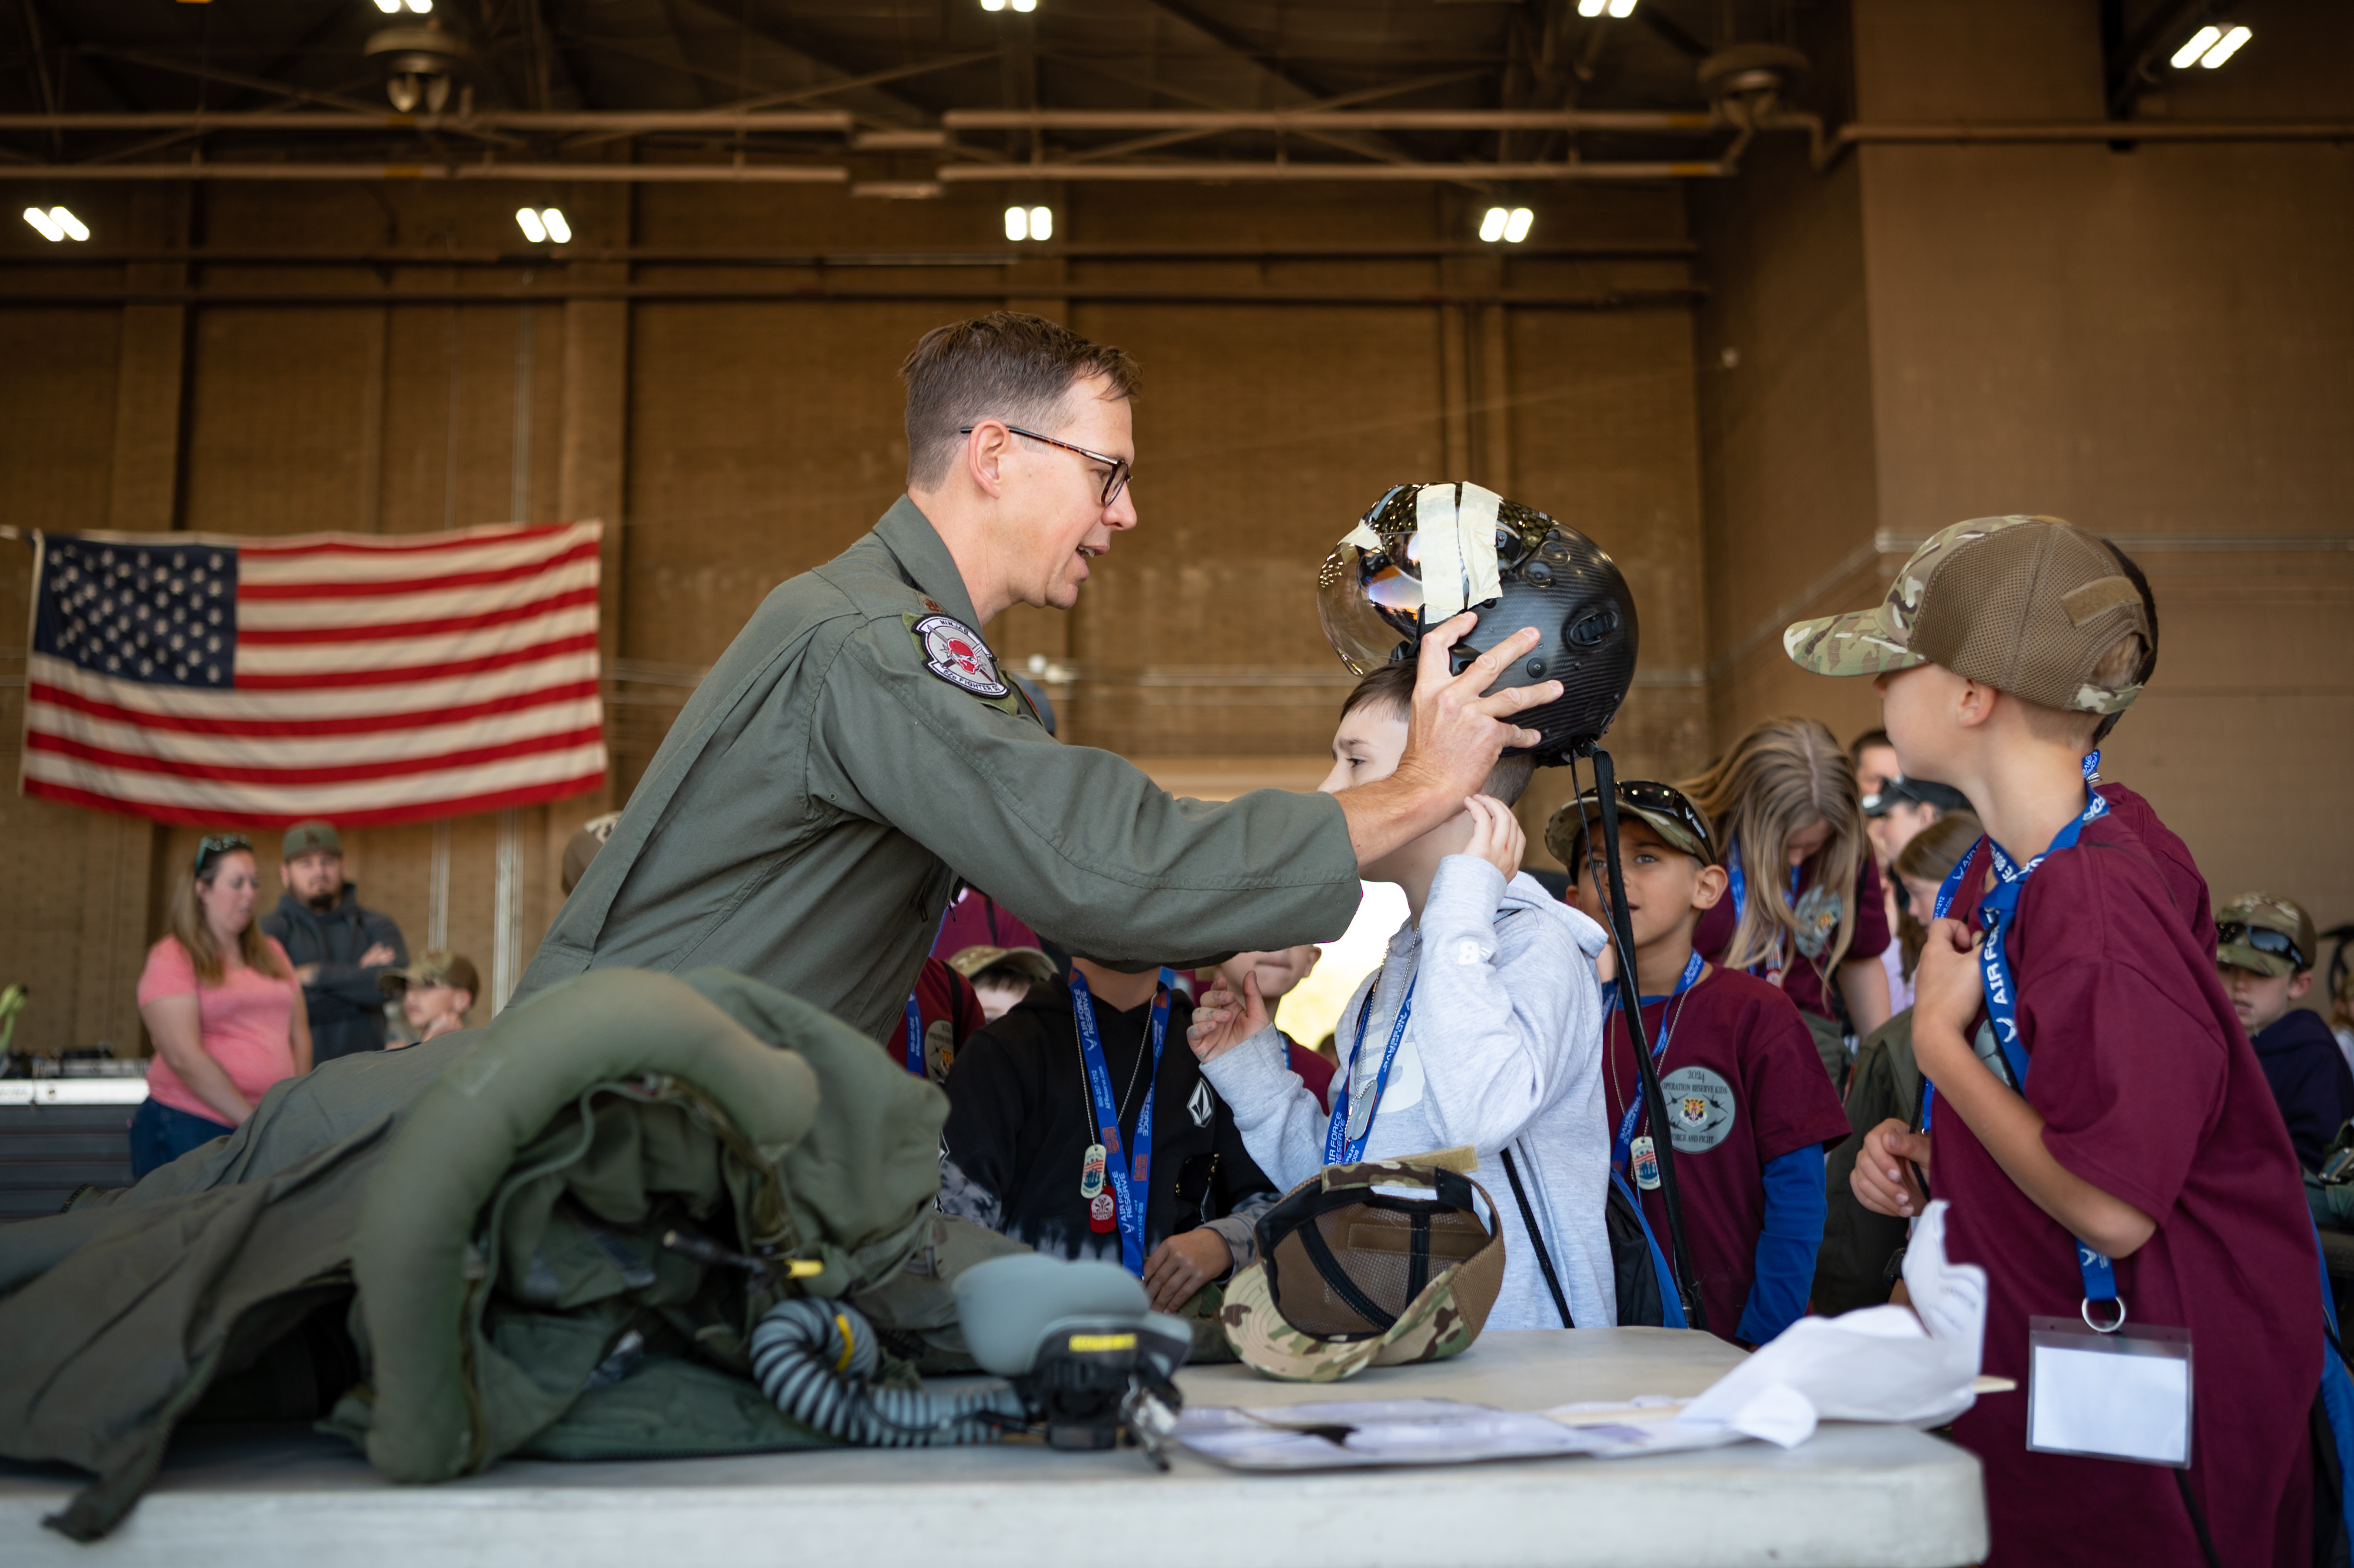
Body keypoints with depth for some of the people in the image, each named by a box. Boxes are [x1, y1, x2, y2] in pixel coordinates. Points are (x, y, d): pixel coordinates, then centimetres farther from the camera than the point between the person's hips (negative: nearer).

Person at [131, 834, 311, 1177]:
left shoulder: (271, 953, 18)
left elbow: (299, 1032, 14)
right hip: (190, 1128, -5)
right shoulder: (172, 958, -2)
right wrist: (254, 1120, -14)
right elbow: (184, 1057, -12)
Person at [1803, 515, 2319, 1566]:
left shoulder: (2103, 908, -26)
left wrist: (1939, 1039, -19)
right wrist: (1924, 1155, -1)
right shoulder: (2000, 871, 2)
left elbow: (2111, 1209, -26)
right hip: (2032, 1358, 8)